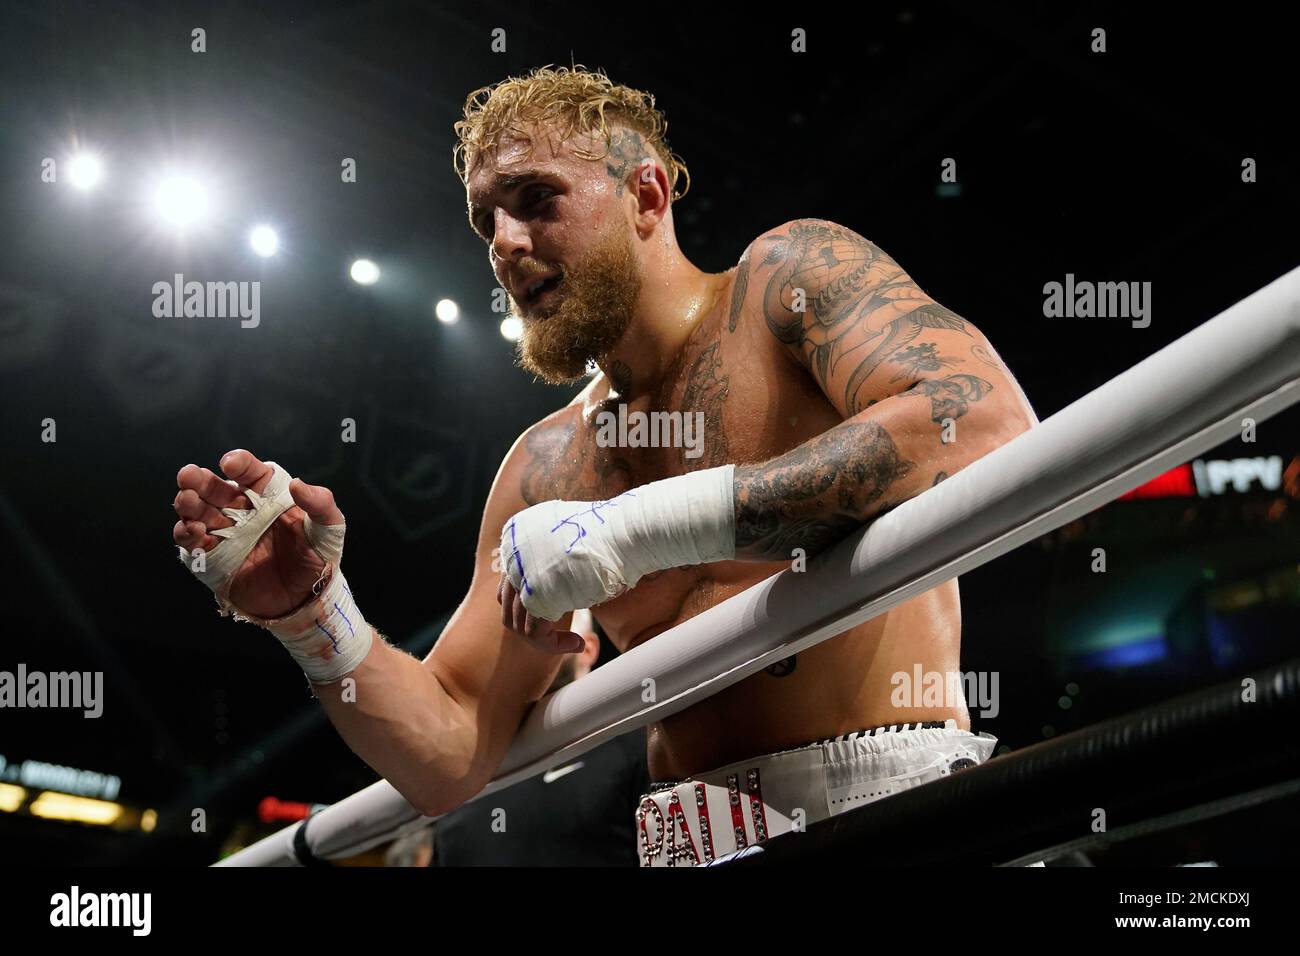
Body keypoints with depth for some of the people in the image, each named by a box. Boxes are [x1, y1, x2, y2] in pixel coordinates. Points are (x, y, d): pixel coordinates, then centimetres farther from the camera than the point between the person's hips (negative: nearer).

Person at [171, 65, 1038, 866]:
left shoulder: (788, 278, 0)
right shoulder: (545, 471, 12)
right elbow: (450, 760, 12)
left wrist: (646, 523, -19)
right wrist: (312, 616, -5)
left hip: (897, 805, -2)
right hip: (693, 840, 3)